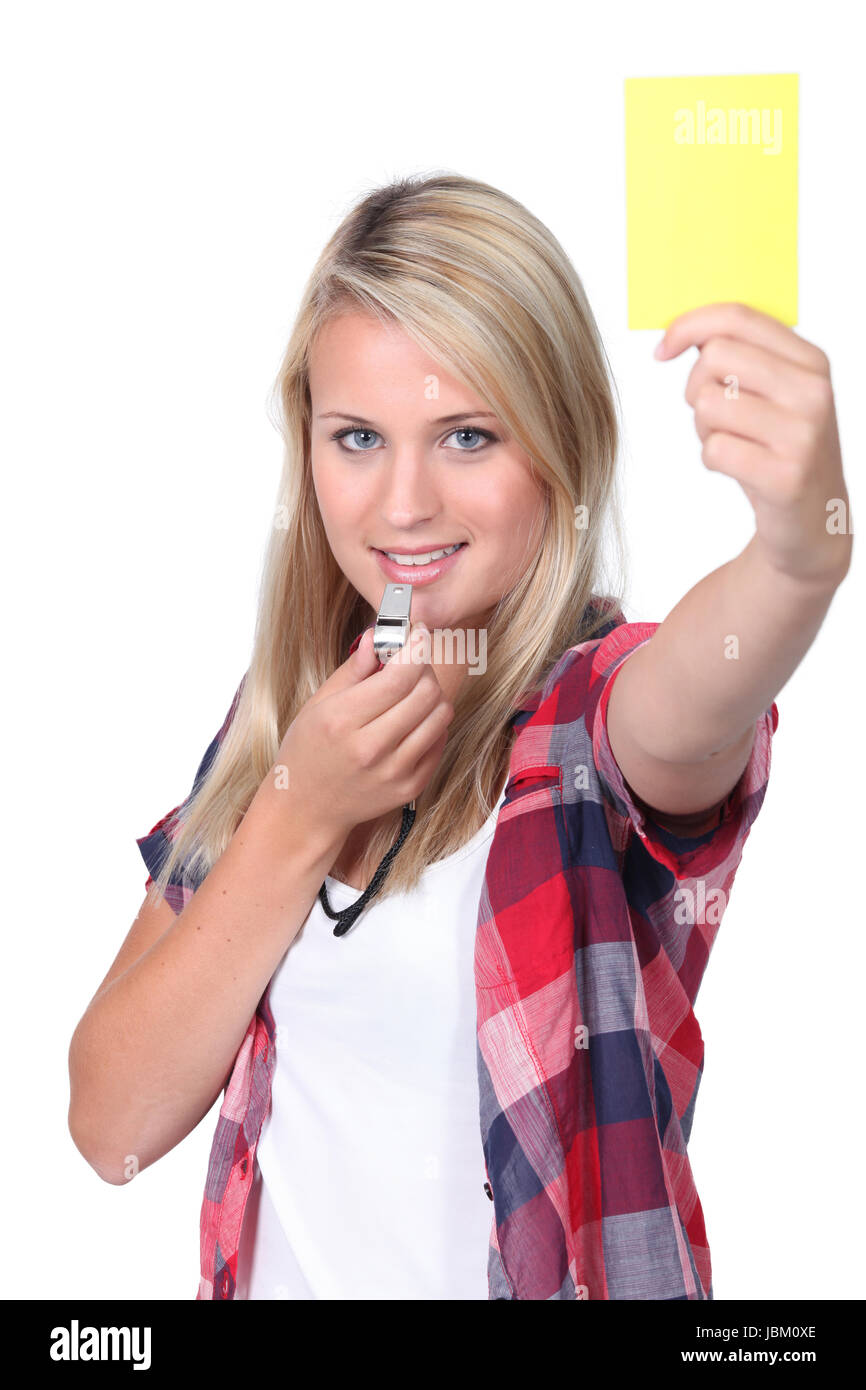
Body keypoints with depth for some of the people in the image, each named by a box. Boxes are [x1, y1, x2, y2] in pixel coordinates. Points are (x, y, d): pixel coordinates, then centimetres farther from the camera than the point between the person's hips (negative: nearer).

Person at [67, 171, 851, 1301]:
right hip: (276, 1270, 3)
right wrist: (299, 818, -18)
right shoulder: (280, 719, -2)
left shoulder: (603, 711, -14)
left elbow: (690, 708, -40)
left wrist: (796, 551, -59)